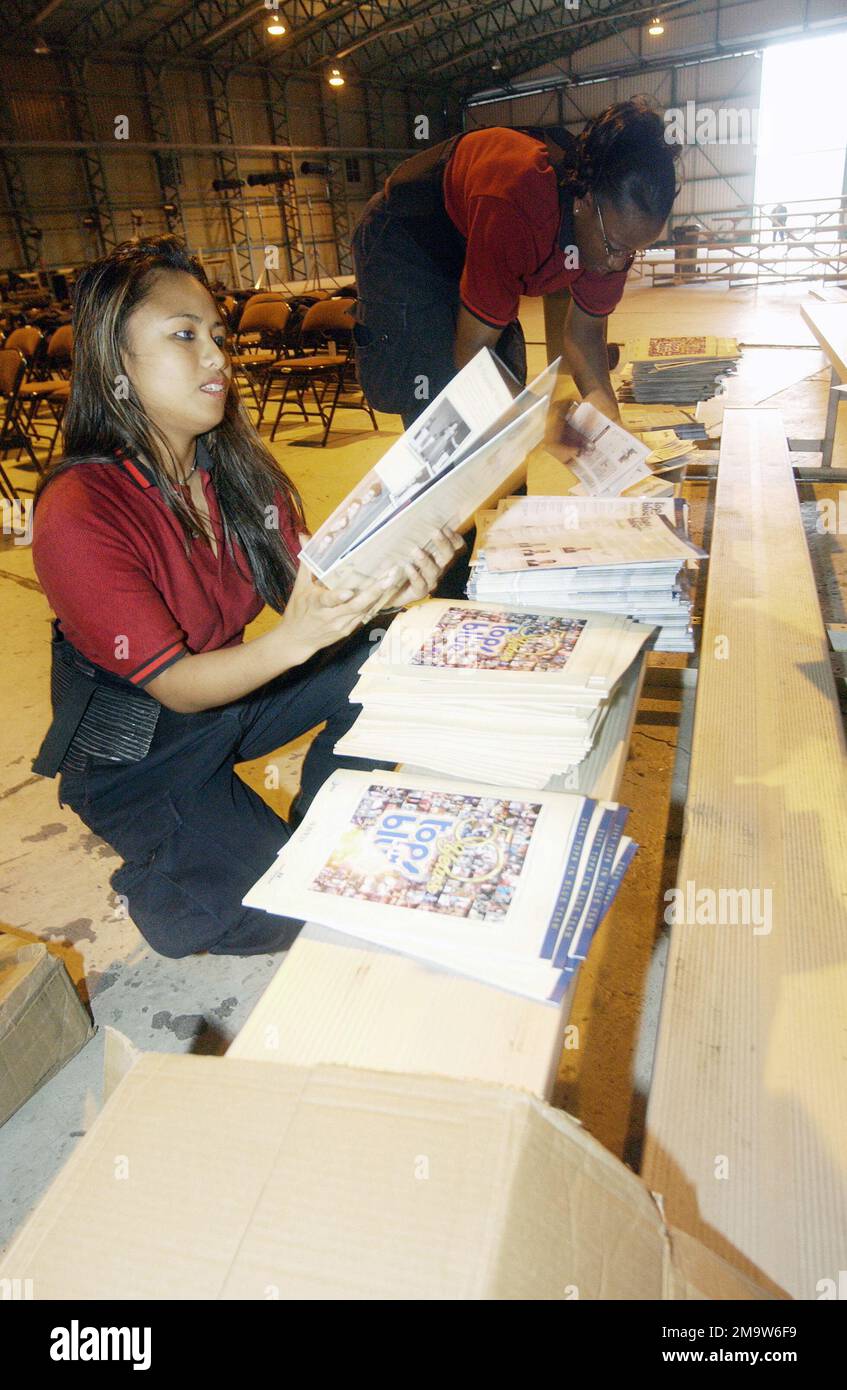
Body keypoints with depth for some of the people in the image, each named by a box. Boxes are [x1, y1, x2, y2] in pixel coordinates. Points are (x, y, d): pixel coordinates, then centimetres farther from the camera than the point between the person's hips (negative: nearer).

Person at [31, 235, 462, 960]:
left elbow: (303, 588, -8)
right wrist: (292, 641, -44)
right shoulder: (76, 516, -26)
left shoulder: (239, 462, -7)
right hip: (138, 745, -6)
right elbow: (176, 684, -26)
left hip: (231, 689, 7)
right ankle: (161, 883, 13)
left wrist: (380, 589, -30)